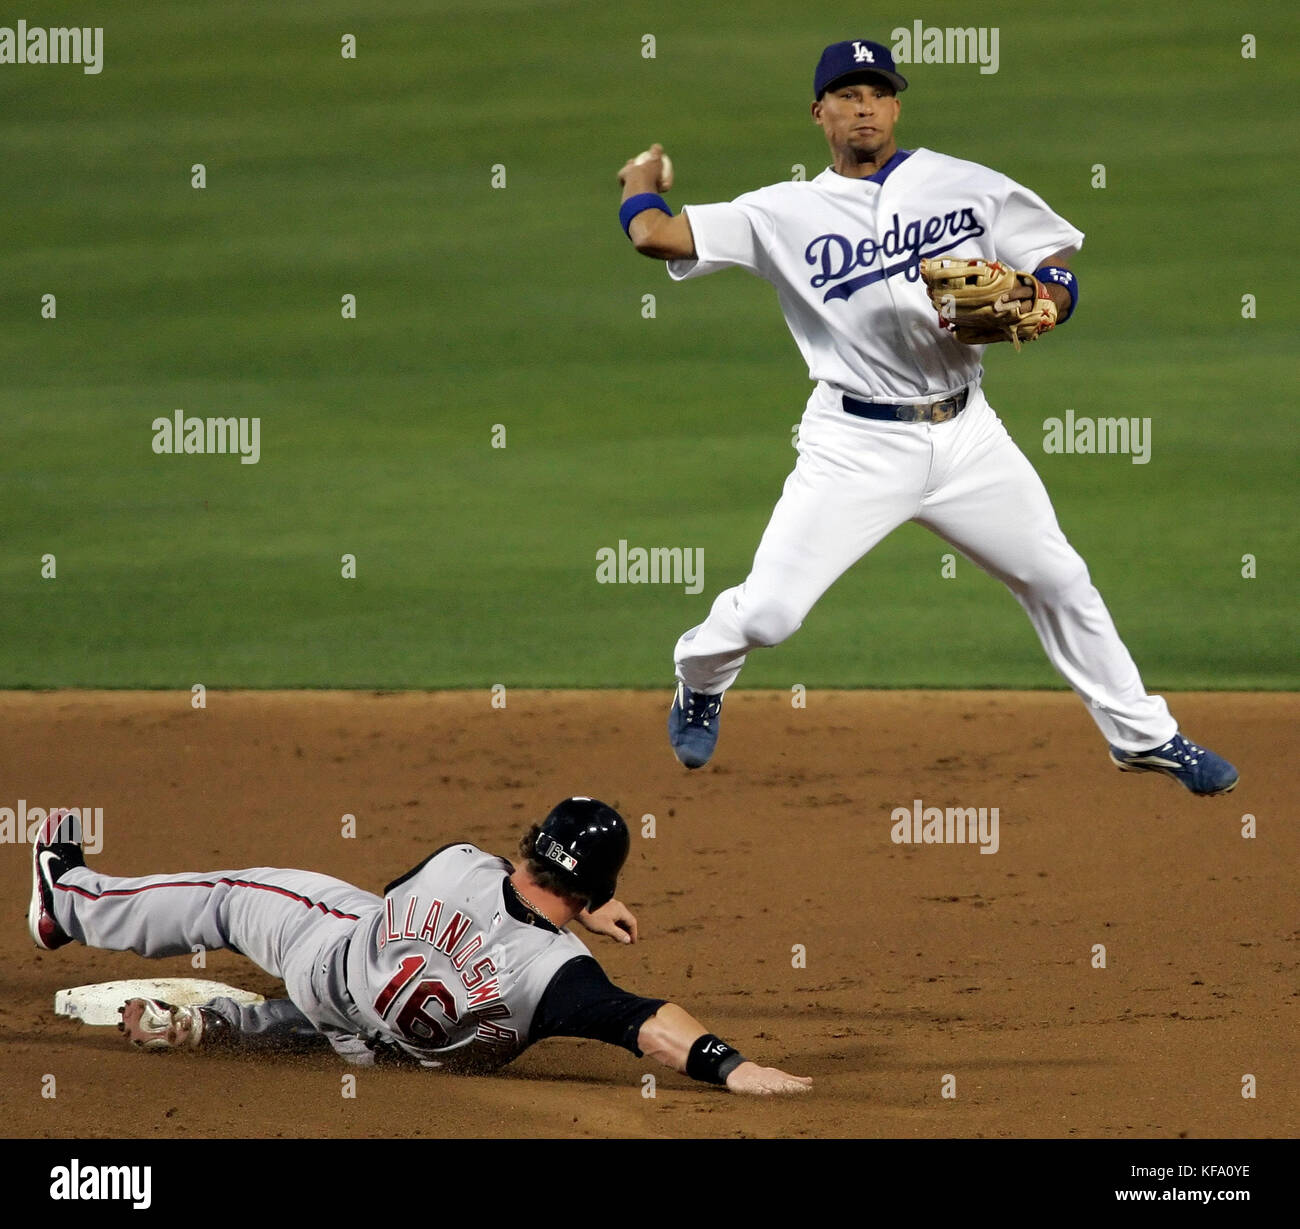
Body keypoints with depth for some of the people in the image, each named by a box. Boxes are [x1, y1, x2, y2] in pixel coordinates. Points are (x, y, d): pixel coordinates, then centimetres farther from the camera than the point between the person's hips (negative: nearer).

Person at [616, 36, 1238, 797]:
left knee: (1060, 581, 6)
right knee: (766, 613, -8)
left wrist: (1038, 303, -17)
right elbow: (654, 234, -9)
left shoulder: (969, 187, 3)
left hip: (966, 436, 2)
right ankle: (700, 683, 26)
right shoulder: (785, 213, -3)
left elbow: (1059, 274, 5)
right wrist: (645, 179, 11)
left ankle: (1143, 737, 23)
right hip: (856, 444, -2)